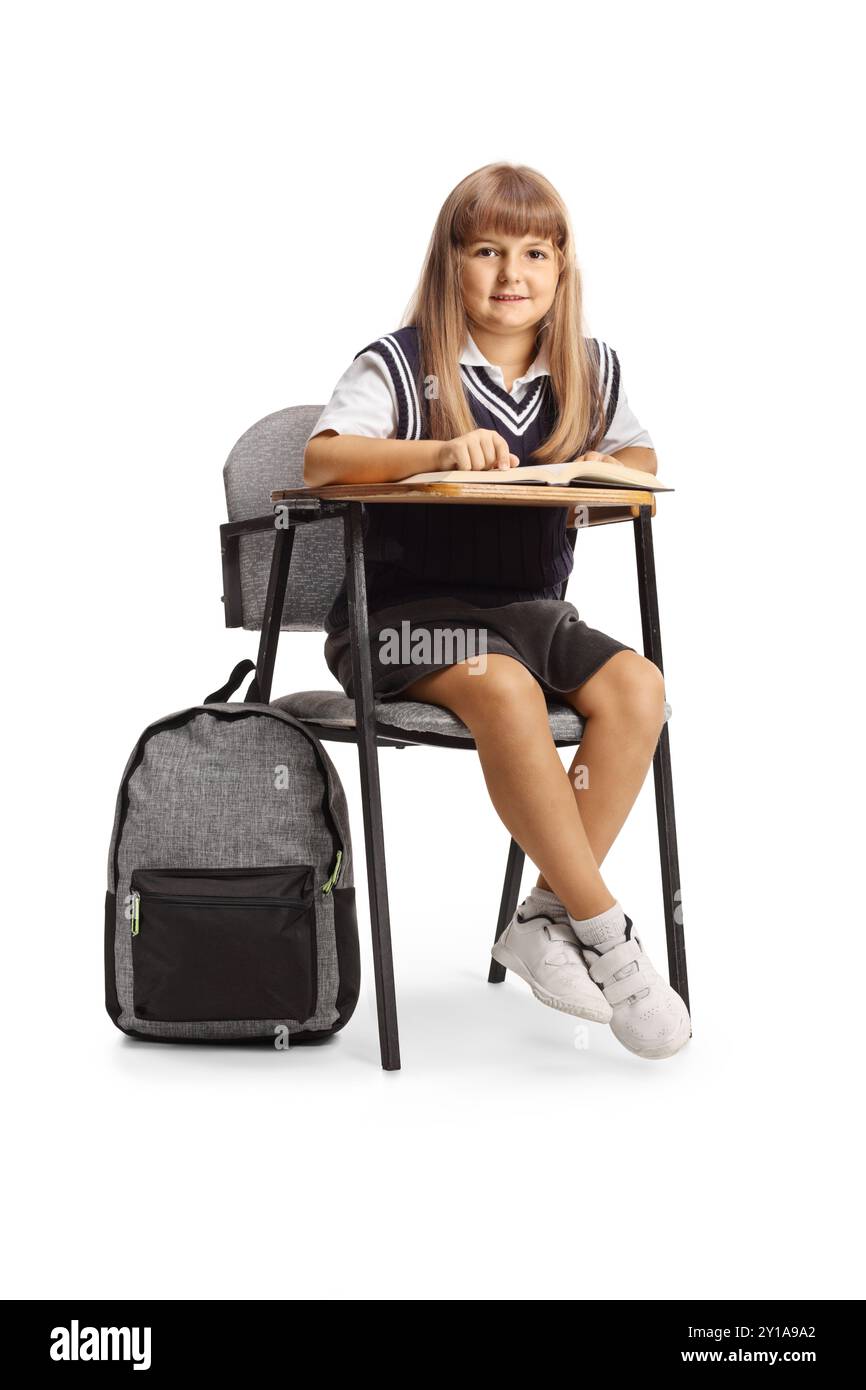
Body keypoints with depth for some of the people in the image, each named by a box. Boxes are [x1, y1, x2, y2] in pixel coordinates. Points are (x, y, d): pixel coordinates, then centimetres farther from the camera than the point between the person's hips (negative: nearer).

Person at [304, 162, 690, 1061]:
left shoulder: (592, 370, 11)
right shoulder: (400, 364, -4)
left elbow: (640, 455, 24)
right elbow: (320, 459, -19)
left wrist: (607, 471, -2)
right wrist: (439, 452, -36)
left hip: (527, 607, 5)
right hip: (402, 609, -5)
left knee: (636, 689, -23)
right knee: (503, 690, -35)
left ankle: (543, 918, -14)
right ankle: (605, 932, -24)